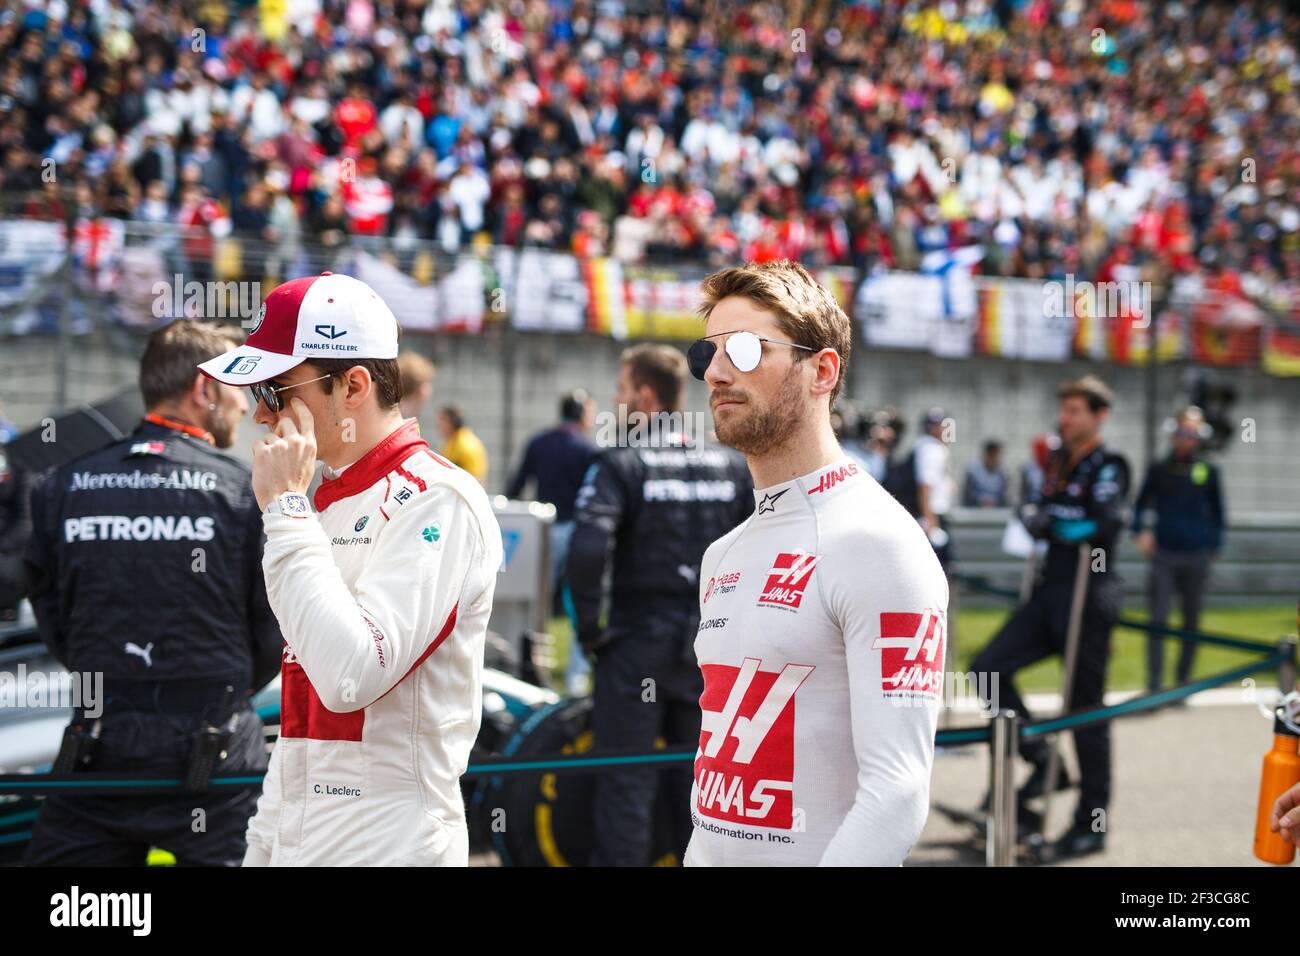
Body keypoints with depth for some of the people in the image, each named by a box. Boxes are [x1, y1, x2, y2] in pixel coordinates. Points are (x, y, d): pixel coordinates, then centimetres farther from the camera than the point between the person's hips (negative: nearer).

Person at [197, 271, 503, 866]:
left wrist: (285, 509, -20)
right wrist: (261, 848, 16)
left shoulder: (436, 503, -14)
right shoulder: (327, 503, 14)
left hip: (387, 845, -8)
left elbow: (351, 677, -26)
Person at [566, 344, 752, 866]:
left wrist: (589, 628, -11)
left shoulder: (619, 465, -9)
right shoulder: (731, 464, 6)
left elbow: (587, 552, -23)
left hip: (638, 645, -5)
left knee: (626, 786, 2)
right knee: (698, 782, 14)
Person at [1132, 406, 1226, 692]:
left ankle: (1183, 683, 18)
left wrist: (1213, 548, 9)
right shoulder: (1159, 469, 4)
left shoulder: (1208, 471, 5)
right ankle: (1154, 686, -10)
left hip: (1196, 556, 1)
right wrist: (1142, 531, -2)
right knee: (1158, 620, -10)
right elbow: (1142, 504, 13)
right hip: (1164, 554, -1)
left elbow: (1216, 512, 12)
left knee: (1191, 623, 7)